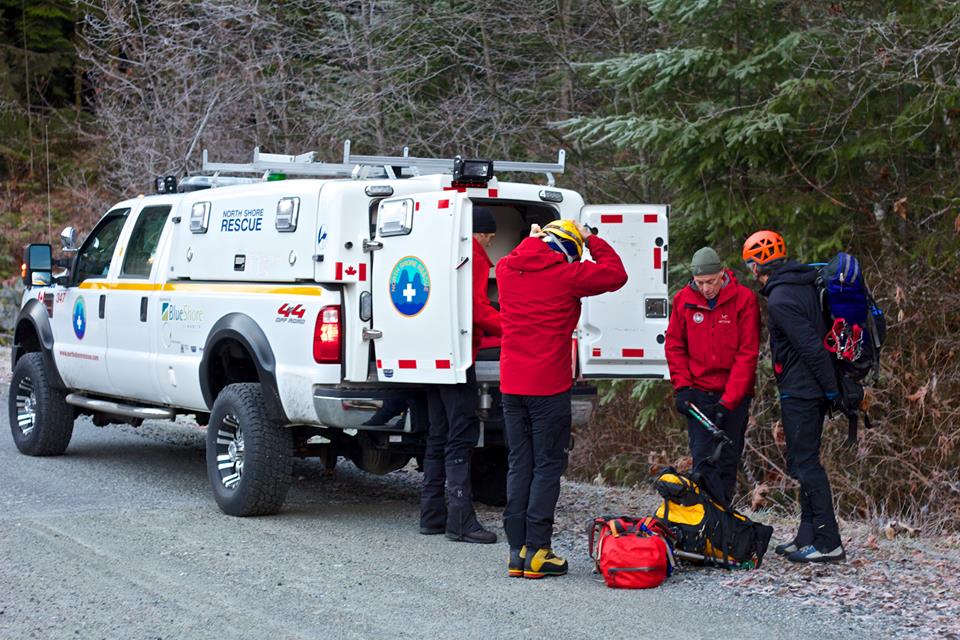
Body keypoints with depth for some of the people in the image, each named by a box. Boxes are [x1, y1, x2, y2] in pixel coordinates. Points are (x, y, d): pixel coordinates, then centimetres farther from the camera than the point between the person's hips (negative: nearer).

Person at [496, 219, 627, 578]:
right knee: (548, 465, 1)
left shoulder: (506, 270, 6)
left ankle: (517, 549, 11)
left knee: (519, 464, 11)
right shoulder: (566, 273, -9)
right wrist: (591, 241, 11)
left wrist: (531, 241, 31)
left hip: (511, 385, 5)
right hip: (548, 386, -5)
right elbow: (616, 274, 2)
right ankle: (536, 551, -2)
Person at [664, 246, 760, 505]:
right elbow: (674, 346, 8)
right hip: (698, 393, 1)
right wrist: (682, 386, -4)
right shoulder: (683, 299, -1)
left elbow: (747, 354, -10)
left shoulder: (744, 299, -9)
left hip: (734, 396, -1)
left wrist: (728, 401, -15)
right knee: (703, 460, -8)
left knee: (728, 462, 4)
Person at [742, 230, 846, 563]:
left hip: (799, 392, -10)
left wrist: (832, 390, -15)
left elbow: (812, 347, -21)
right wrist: (833, 389, 18)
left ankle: (828, 544, -7)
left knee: (805, 463, -7)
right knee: (804, 463, 15)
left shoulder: (780, 300, -18)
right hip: (814, 389, 10)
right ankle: (808, 537, 21)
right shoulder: (804, 283, 11)